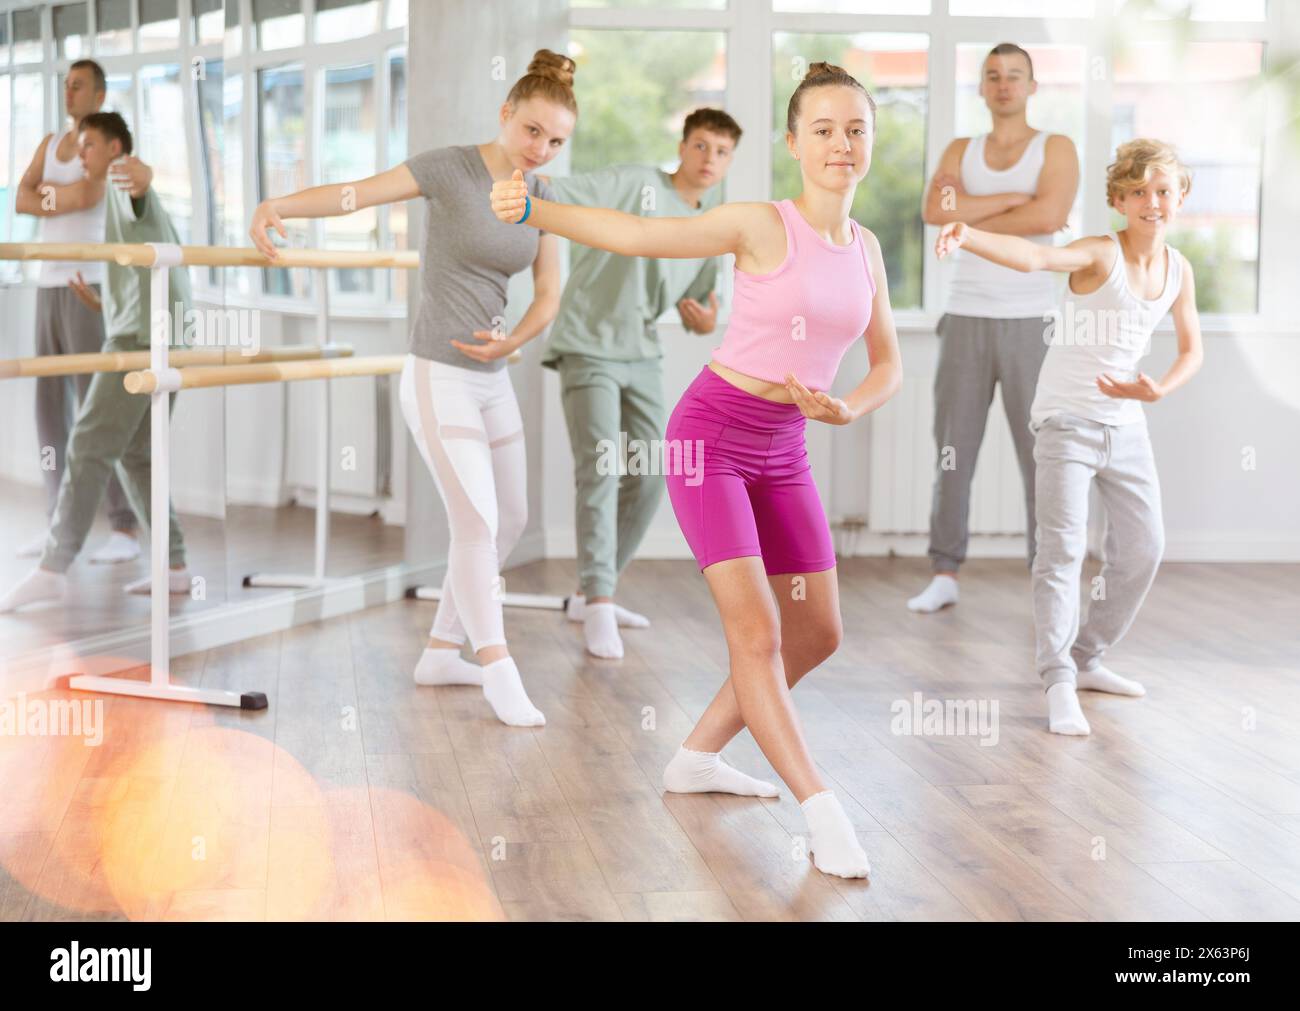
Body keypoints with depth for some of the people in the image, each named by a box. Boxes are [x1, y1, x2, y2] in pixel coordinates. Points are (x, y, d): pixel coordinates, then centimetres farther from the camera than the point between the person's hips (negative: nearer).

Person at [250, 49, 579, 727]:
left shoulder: (542, 198, 5)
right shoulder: (449, 167, -12)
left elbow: (549, 296, 4)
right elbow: (355, 193, -20)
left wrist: (514, 341, -16)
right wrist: (282, 205, -38)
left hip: (492, 382, 8)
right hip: (437, 376, -7)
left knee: (511, 520, 12)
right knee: (478, 523, -11)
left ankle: (441, 653, 25)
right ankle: (499, 673, 2)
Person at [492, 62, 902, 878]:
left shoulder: (865, 247, 3)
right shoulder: (760, 226, -14)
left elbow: (889, 364, 10)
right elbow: (633, 234, -18)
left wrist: (848, 409, -12)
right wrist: (533, 211, -32)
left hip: (783, 452, 7)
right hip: (711, 436, -7)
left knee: (818, 633, 10)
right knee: (757, 631, -15)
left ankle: (697, 758, 26)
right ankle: (822, 810, -8)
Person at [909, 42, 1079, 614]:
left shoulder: (1057, 149, 0)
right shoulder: (960, 152, 10)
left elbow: (1049, 218, -20)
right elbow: (934, 212, -11)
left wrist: (970, 217, -10)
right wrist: (1012, 200, -15)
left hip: (1031, 323, -3)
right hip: (967, 320, 3)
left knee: (1039, 454, -4)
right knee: (953, 451, 2)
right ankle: (944, 579, 9)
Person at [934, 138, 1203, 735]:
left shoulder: (1179, 269, 4)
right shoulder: (1100, 254, -14)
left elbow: (1191, 348, 16)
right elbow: (1036, 257, -34)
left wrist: (1157, 390, -5)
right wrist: (969, 237, -54)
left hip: (1126, 425, 7)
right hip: (1067, 420, -6)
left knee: (1142, 549, 10)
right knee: (1062, 547, -14)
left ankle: (1085, 659, 27)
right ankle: (1059, 684, -12)